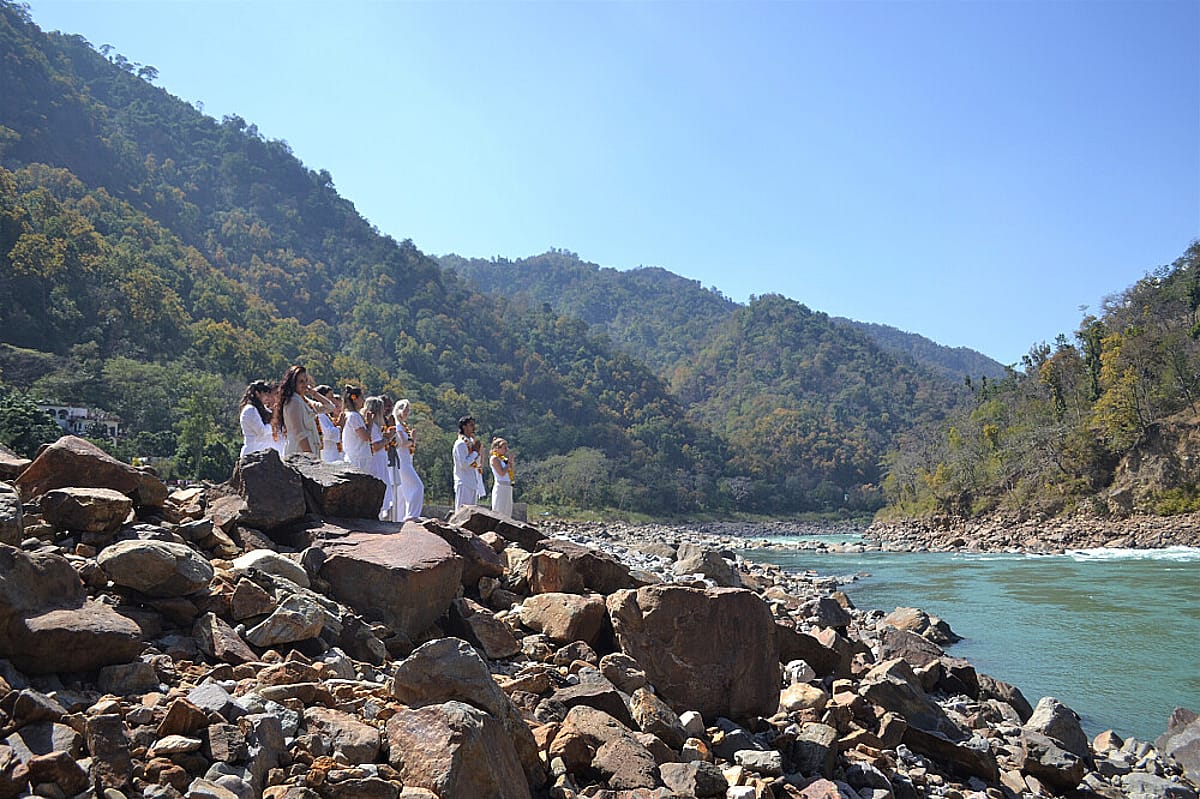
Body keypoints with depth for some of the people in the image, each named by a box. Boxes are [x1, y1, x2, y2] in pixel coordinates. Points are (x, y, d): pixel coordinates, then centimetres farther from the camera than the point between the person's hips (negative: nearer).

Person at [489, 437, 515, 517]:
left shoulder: (503, 458, 16)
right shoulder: (494, 458, -8)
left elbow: (510, 472, 18)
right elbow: (502, 473, -17)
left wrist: (510, 462, 7)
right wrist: (508, 462, -7)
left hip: (508, 487, 9)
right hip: (500, 487, -9)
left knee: (507, 513, 9)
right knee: (499, 512, -10)